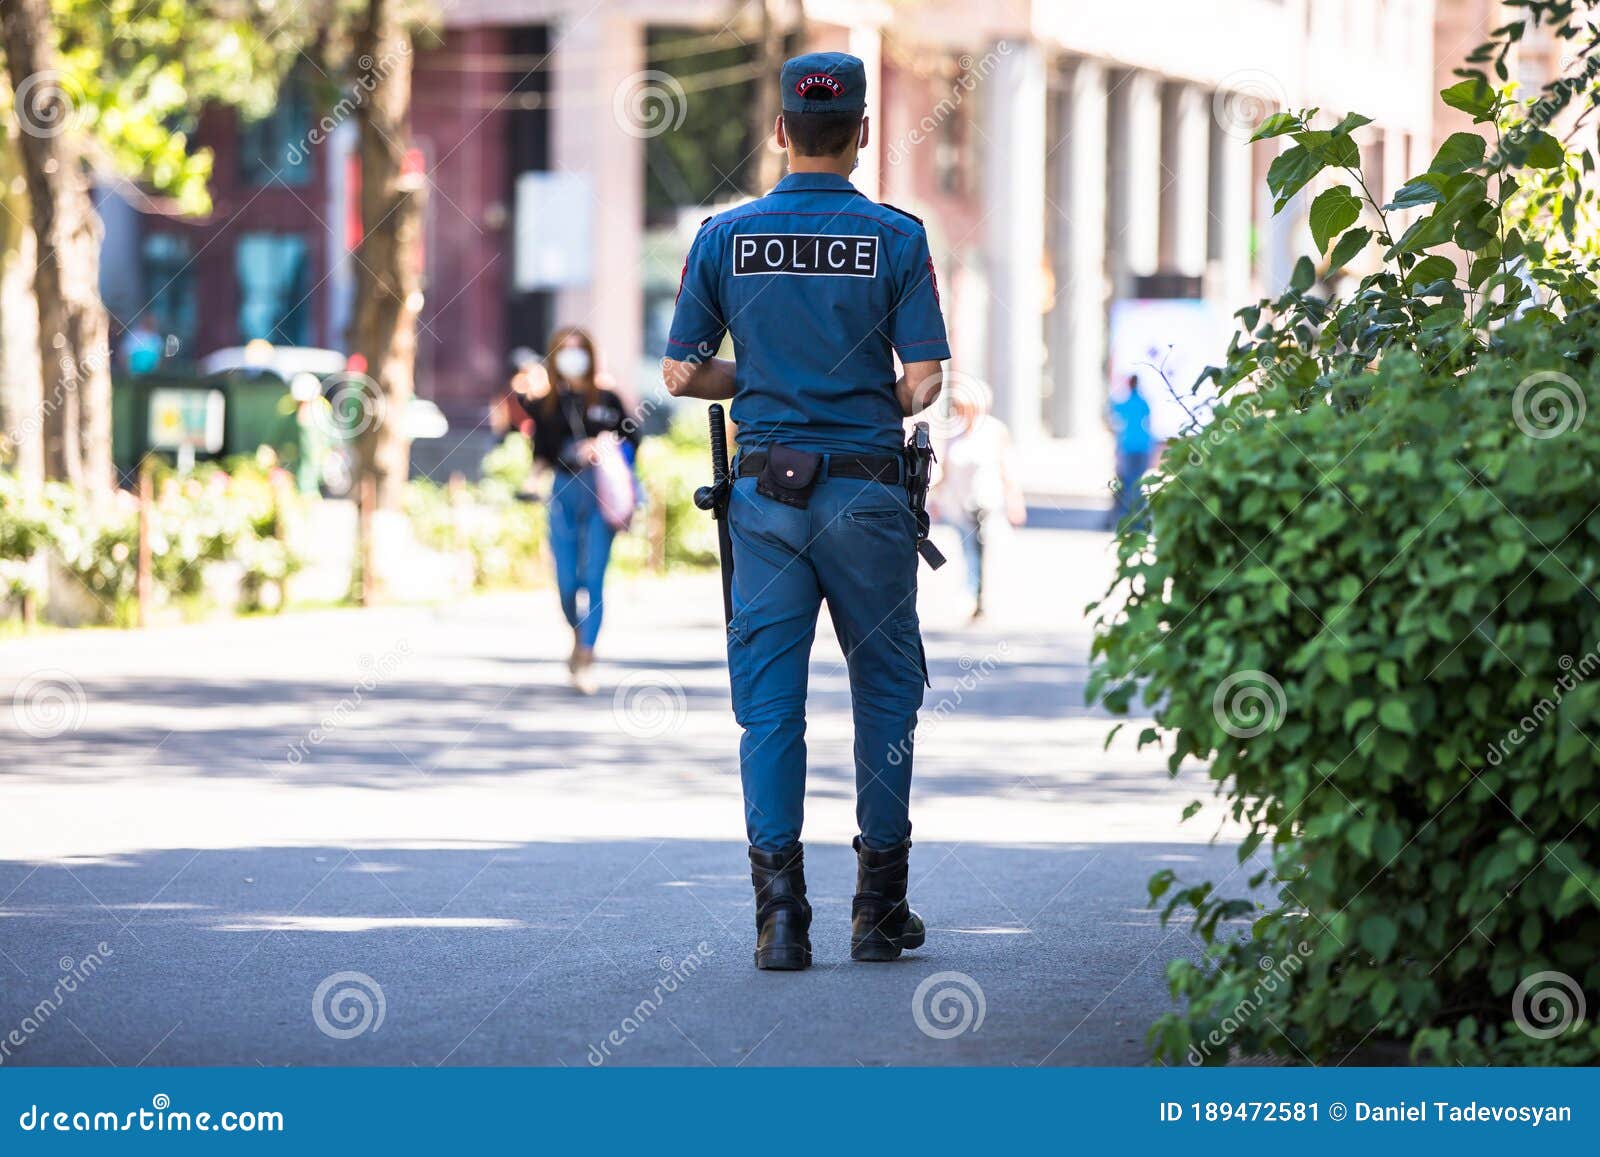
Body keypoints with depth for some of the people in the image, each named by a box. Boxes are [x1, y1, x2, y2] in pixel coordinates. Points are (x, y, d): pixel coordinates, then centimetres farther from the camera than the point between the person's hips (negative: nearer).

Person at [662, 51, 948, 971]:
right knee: (886, 689, 11)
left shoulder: (725, 236, 1)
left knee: (769, 698, 5)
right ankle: (880, 910, 14)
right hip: (867, 490, -1)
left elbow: (682, 374, 3)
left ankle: (781, 906, -4)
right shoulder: (896, 237, -4)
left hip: (766, 489, 1)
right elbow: (923, 385, -7)